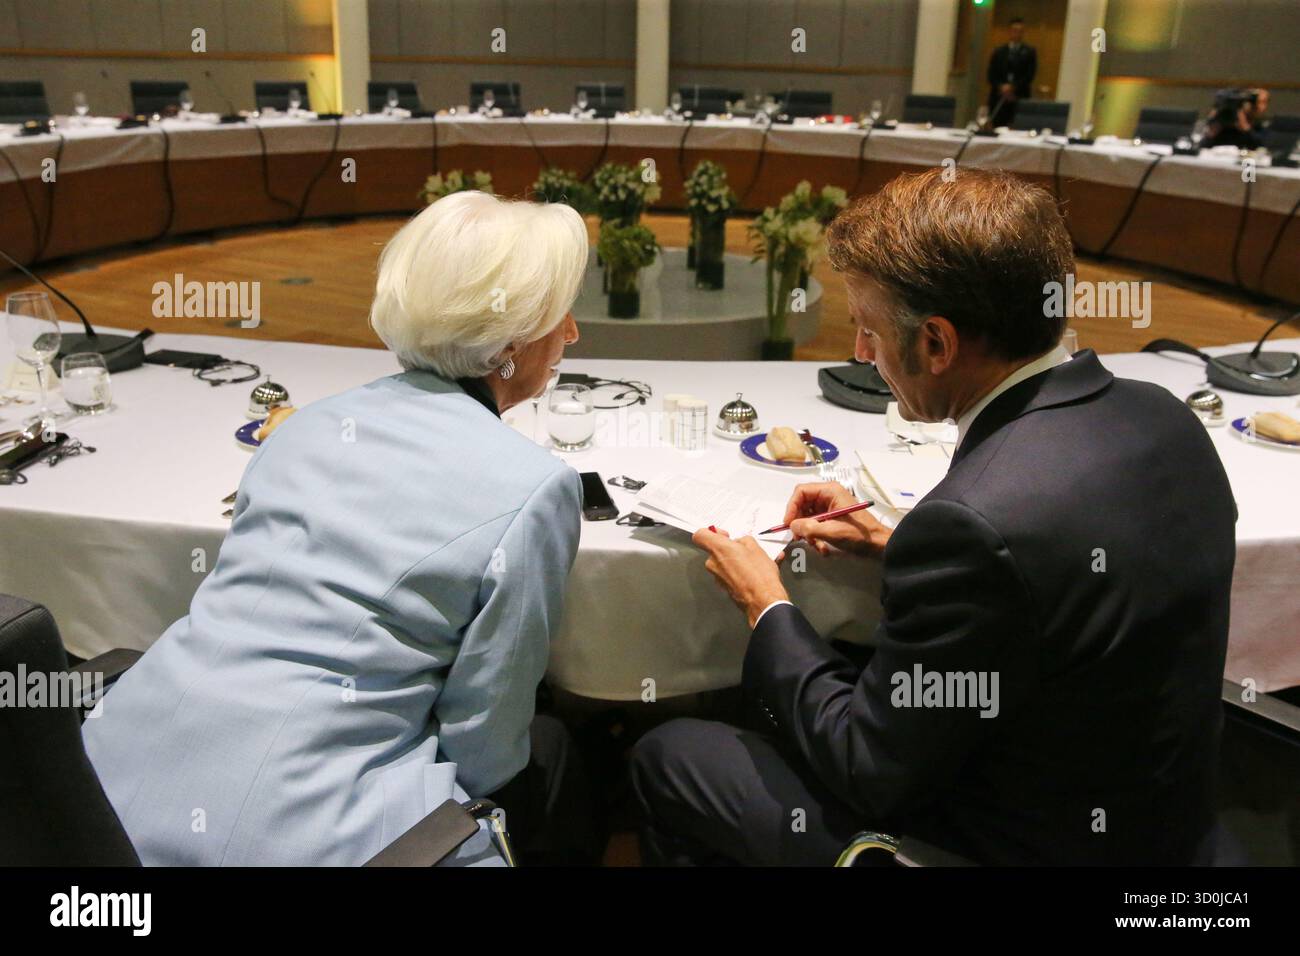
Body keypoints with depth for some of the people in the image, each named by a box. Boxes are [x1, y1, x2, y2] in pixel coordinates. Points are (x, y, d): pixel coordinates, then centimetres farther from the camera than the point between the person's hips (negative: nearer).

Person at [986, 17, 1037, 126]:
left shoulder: (1030, 52, 8)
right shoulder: (999, 52, 15)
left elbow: (1030, 75, 0)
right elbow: (991, 74, 7)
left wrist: (1013, 87, -12)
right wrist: (1001, 87, -9)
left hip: (1020, 98, -2)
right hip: (999, 98, 2)